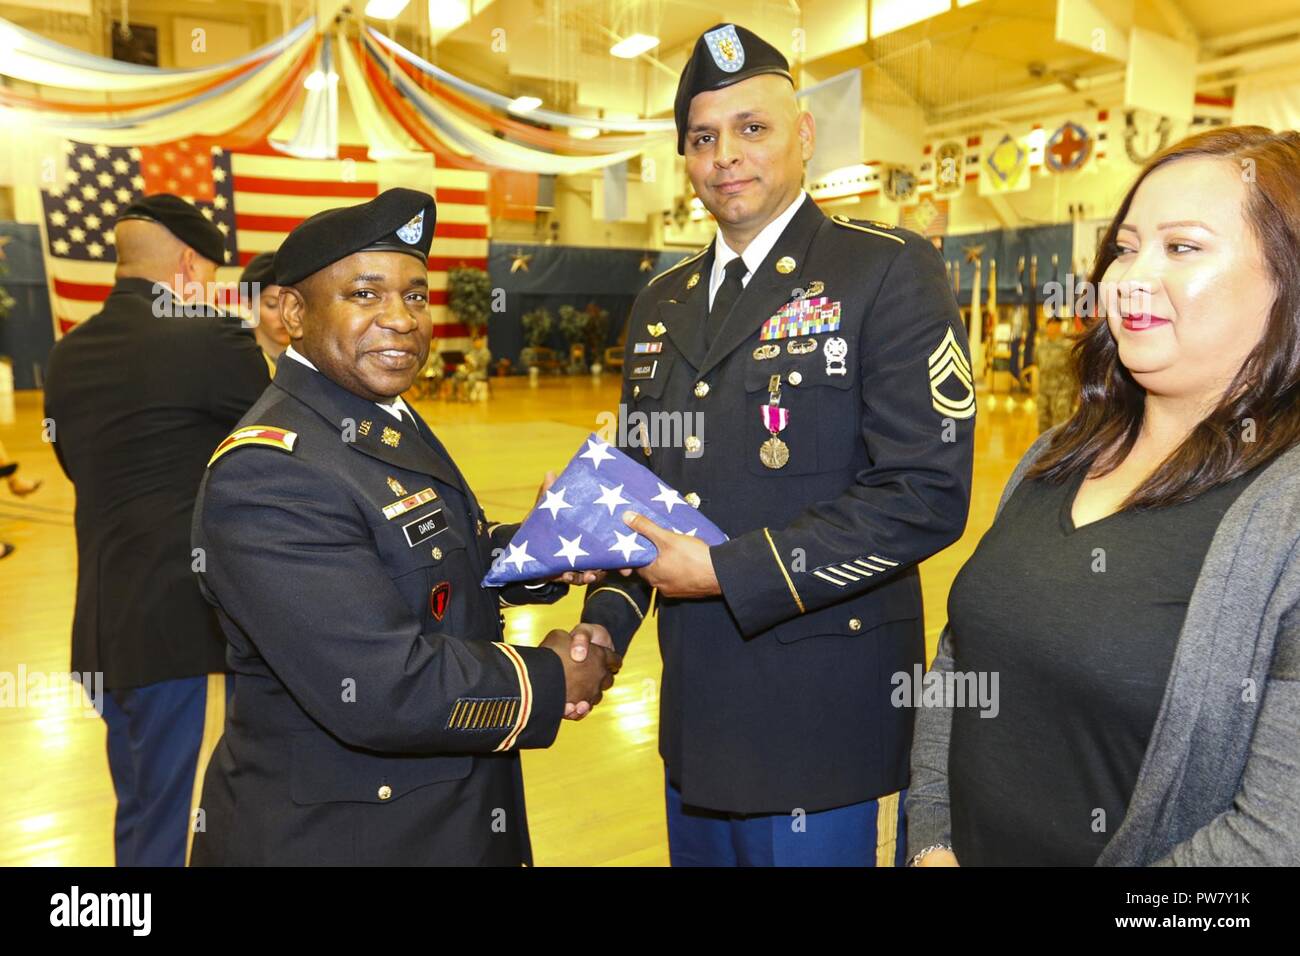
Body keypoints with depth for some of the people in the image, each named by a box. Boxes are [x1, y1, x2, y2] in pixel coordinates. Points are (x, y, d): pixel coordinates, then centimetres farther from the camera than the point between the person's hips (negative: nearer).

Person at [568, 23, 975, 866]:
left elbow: (928, 492, -18)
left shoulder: (889, 271, -9)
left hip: (827, 728, -6)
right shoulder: (662, 303, 11)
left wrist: (729, 573, -18)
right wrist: (606, 620, 0)